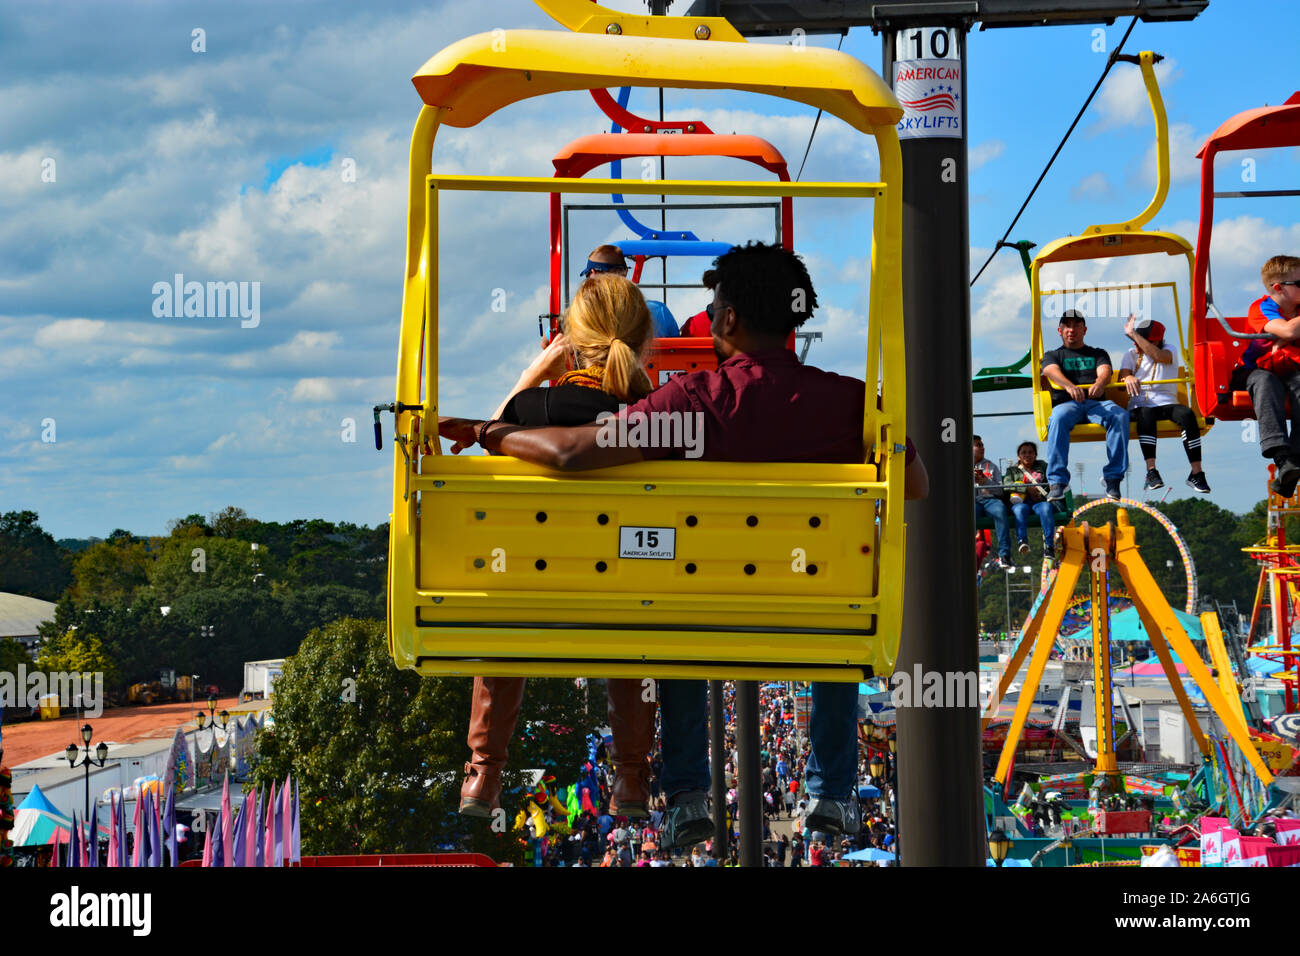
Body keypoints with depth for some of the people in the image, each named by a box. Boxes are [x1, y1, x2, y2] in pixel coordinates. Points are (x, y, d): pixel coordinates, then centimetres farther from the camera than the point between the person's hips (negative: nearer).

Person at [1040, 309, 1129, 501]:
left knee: (1120, 416, -32)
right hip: (1066, 403, -1)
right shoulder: (1052, 355, 22)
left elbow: (1105, 371, 4)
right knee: (1059, 419, -38)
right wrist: (1070, 386, -28)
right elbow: (1052, 371, -2)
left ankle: (1113, 477, -32)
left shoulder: (1098, 353, 27)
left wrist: (1100, 384, -25)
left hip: (1096, 402, 1)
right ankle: (1057, 481, -42)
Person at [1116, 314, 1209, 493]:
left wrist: (1133, 334, -16)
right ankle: (1151, 471, -43)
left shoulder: (1169, 352, 9)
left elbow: (1157, 355, -16)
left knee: (1188, 415, -32)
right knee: (1146, 415, -37)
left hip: (1166, 404, 0)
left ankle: (1196, 472, -30)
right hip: (1140, 405, 0)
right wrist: (1128, 378, -24)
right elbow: (1121, 377, 2)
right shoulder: (1131, 355, 18)